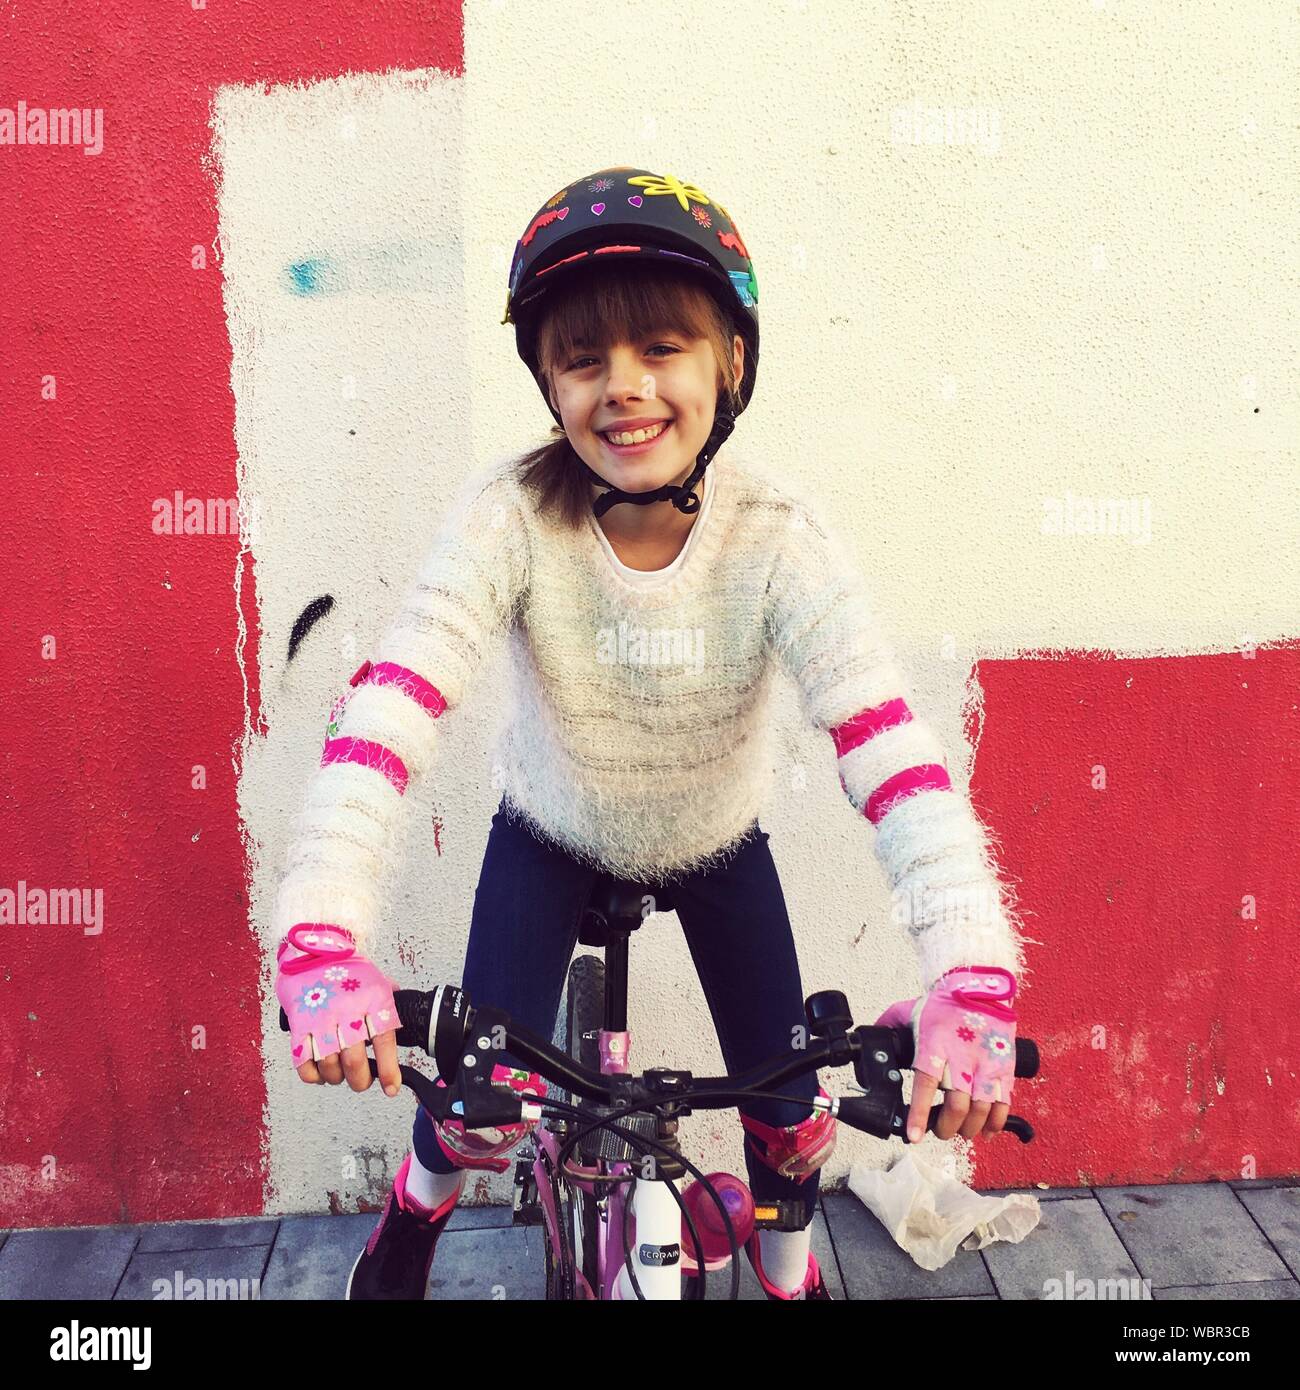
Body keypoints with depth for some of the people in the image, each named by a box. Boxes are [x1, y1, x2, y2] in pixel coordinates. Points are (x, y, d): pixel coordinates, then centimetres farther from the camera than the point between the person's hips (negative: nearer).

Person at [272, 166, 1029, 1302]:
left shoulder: (779, 545, -28)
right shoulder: (513, 519, -29)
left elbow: (890, 749, -37)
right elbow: (389, 708, -38)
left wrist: (973, 976, -49)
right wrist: (323, 937, -52)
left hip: (718, 841, 1)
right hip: (550, 833, -1)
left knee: (788, 1106, 2)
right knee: (487, 1101, -8)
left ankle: (793, 1275, 38)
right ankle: (417, 1210, 31)